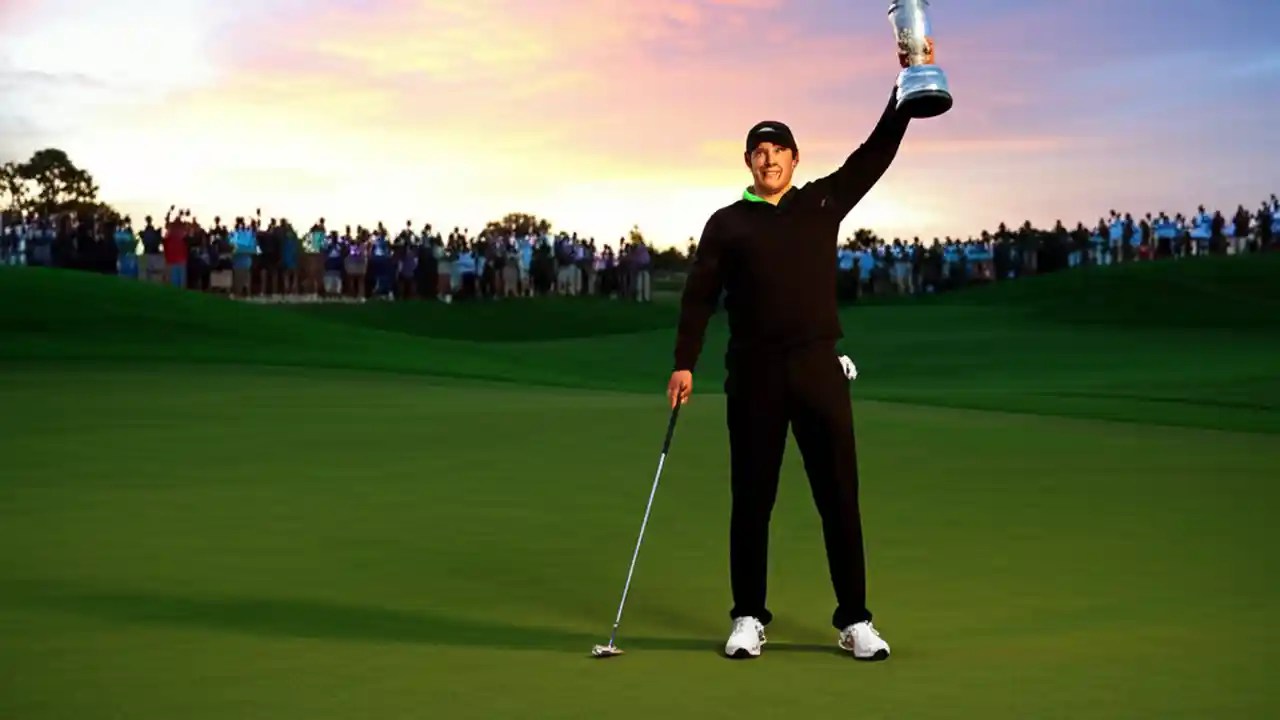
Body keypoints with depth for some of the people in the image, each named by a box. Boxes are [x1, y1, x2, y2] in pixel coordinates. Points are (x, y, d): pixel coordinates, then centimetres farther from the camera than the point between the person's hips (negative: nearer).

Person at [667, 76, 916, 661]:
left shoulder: (822, 202, 10)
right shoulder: (727, 223, 7)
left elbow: (878, 151, 7)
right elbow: (699, 296, 2)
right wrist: (684, 364, -7)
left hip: (818, 366, 1)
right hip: (753, 373, -1)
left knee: (839, 496, 1)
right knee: (751, 499, 4)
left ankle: (855, 619, 7)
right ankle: (748, 618, 14)